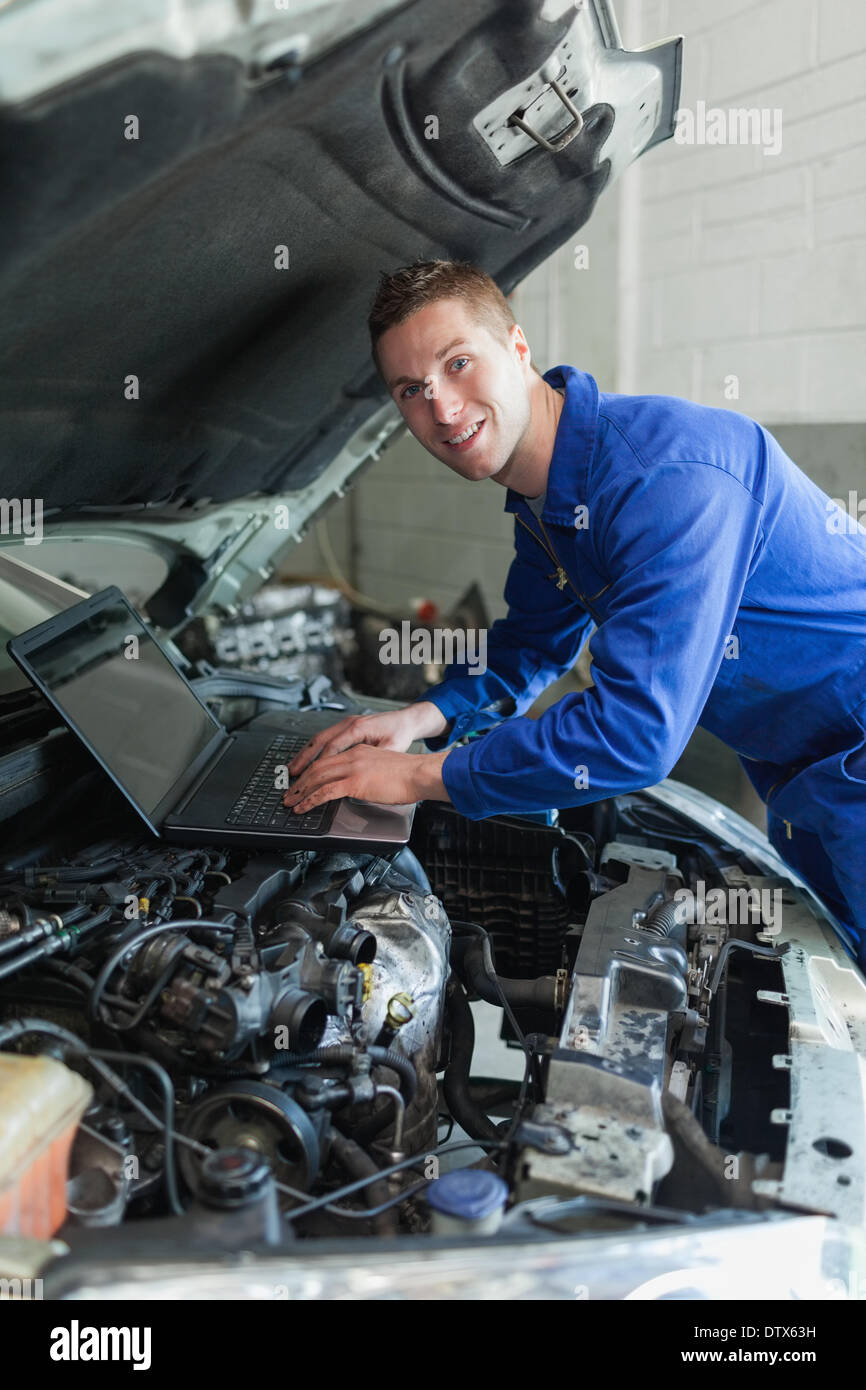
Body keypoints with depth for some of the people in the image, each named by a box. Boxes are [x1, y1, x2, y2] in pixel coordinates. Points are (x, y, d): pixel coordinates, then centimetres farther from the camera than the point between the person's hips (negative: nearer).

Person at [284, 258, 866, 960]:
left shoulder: (666, 472, -31)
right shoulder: (543, 500, 1)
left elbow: (637, 729, -35)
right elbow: (532, 647, 16)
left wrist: (422, 775, -27)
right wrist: (421, 717, -3)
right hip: (803, 774, 8)